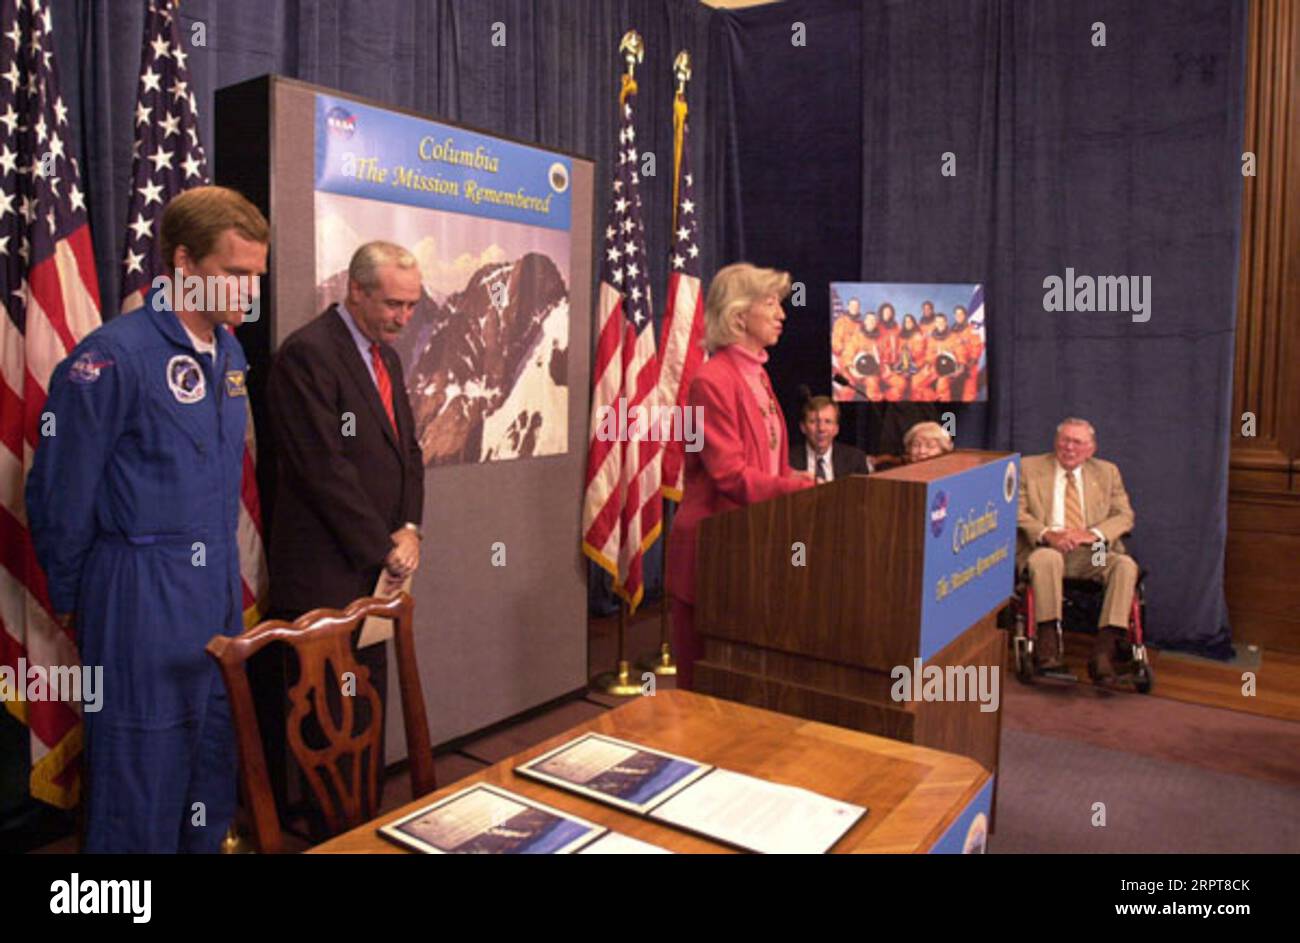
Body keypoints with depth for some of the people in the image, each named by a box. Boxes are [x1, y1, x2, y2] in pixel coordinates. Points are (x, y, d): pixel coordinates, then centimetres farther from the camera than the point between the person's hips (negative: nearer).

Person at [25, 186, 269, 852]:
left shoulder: (230, 355, 7)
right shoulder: (113, 356, -16)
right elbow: (59, 494, -10)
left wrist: (226, 576, 16)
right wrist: (70, 598, 1)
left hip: (219, 595, 7)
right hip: (141, 600, -7)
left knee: (215, 766, 18)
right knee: (141, 779, 7)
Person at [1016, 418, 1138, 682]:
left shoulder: (1107, 472, 18)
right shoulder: (1029, 468, 11)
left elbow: (1124, 516, 9)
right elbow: (1017, 512, 1)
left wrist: (1092, 533, -11)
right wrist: (1047, 534, -18)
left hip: (1092, 552, 3)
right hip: (1045, 548, -2)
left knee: (1126, 564, -28)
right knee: (1046, 558, -37)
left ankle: (1104, 650, -30)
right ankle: (1048, 639, -30)